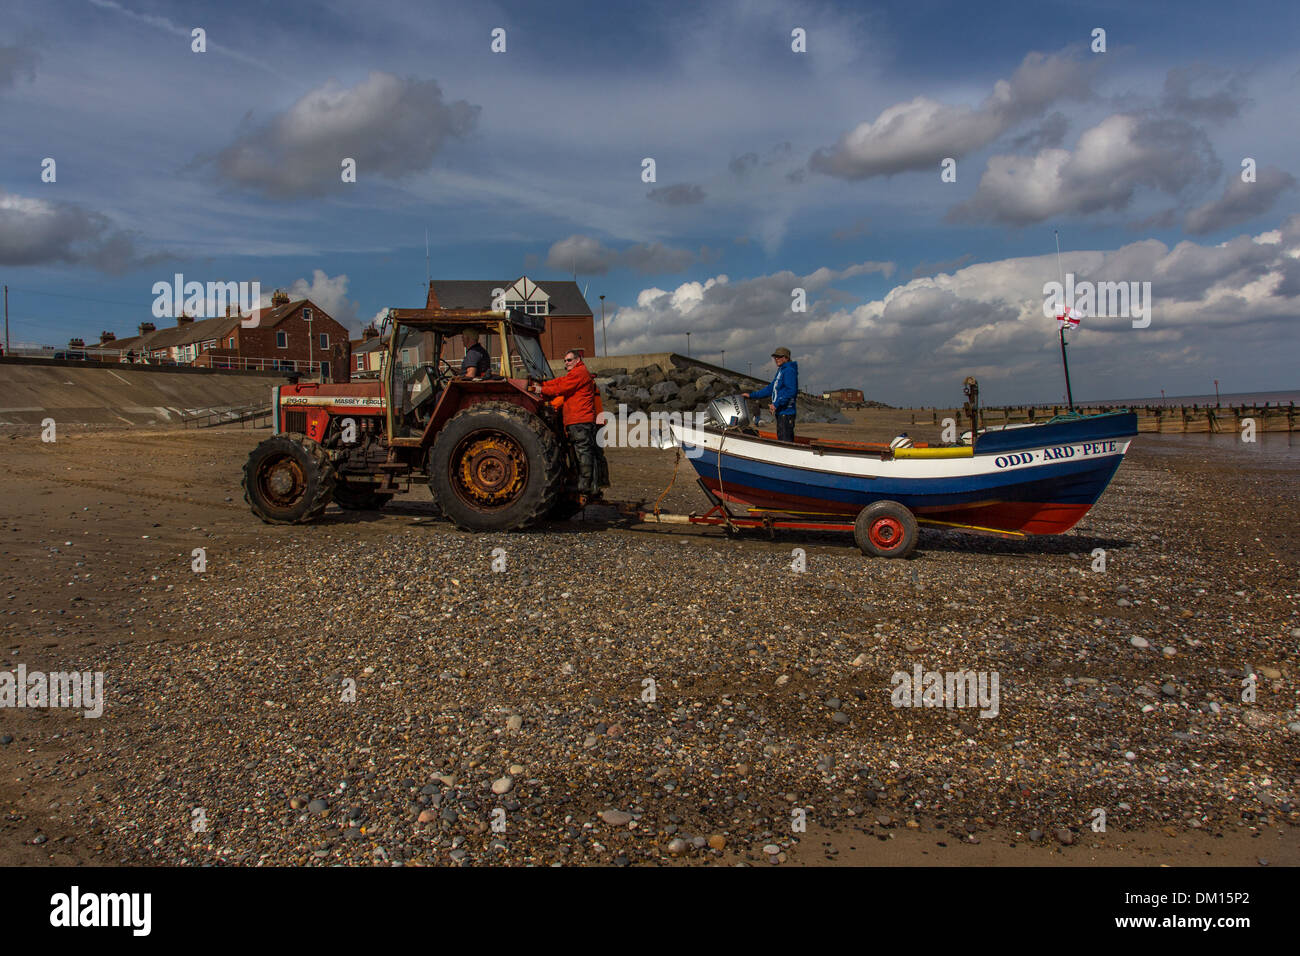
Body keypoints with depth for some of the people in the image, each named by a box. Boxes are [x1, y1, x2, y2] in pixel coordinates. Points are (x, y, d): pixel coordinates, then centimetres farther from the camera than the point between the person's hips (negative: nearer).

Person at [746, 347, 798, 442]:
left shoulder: (789, 371, -10)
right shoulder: (780, 371, 21)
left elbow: (791, 391, -21)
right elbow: (770, 389, 28)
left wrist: (776, 404, -24)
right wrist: (751, 395, 26)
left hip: (786, 413, -10)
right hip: (780, 413, 10)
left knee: (785, 441, -12)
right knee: (781, 440, 13)